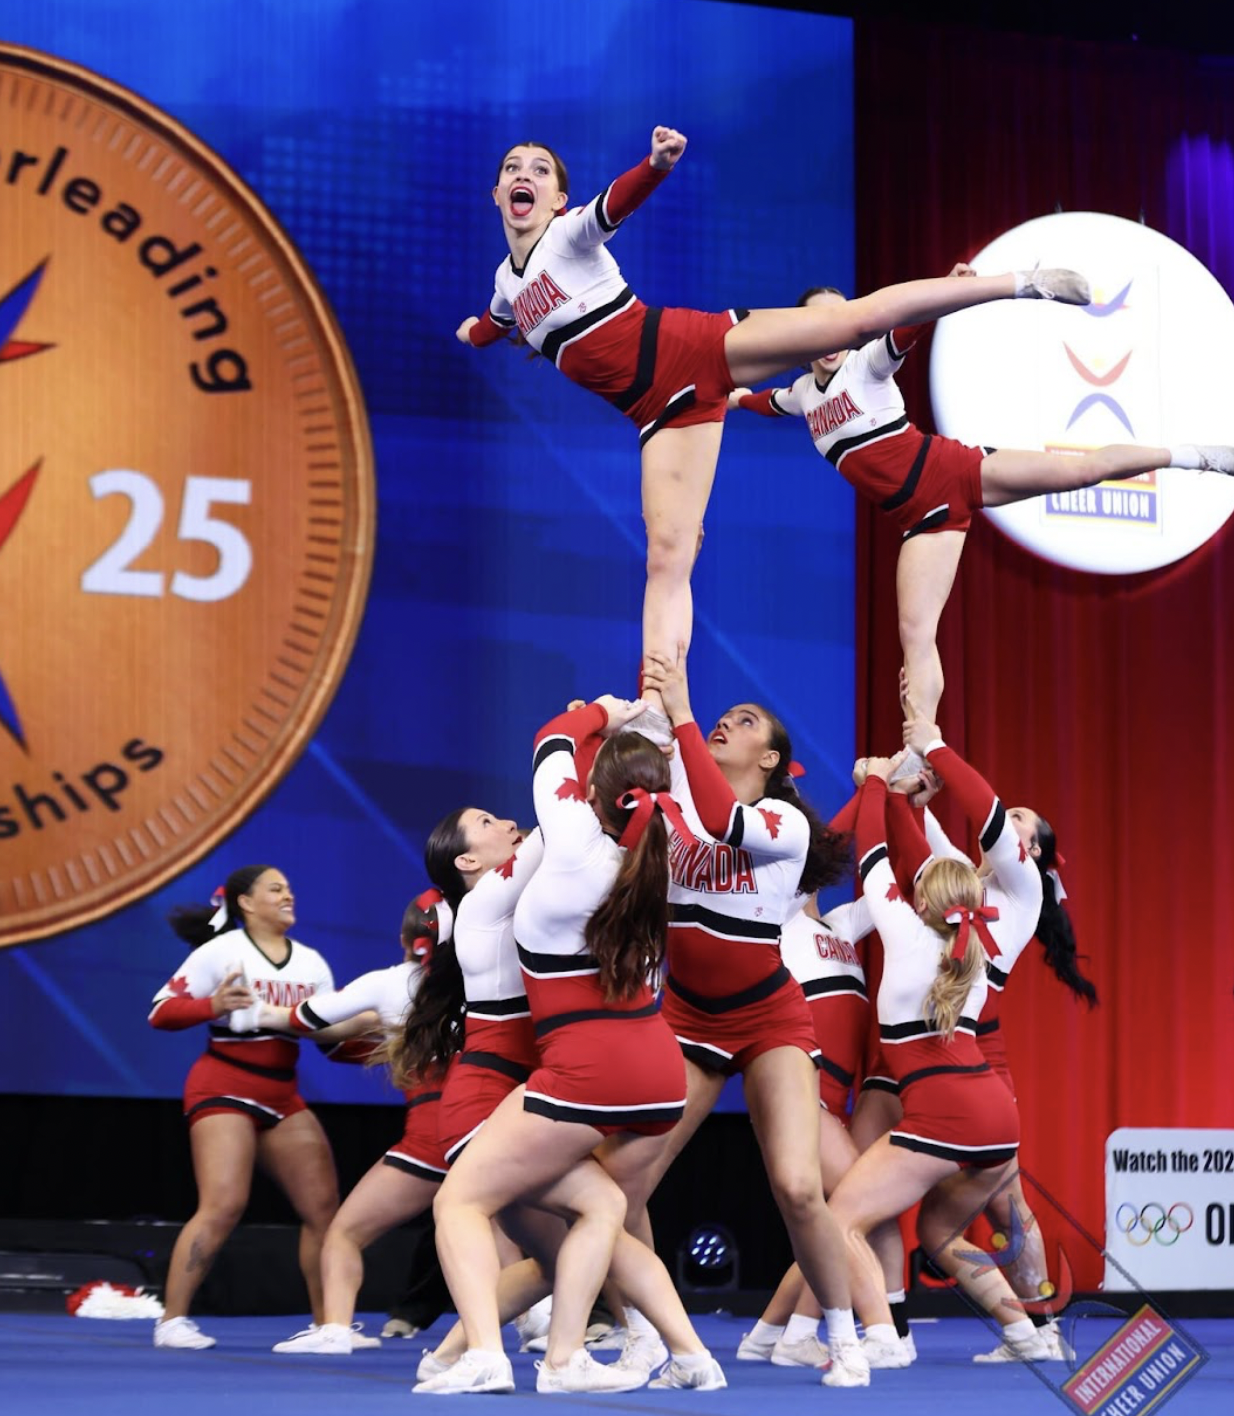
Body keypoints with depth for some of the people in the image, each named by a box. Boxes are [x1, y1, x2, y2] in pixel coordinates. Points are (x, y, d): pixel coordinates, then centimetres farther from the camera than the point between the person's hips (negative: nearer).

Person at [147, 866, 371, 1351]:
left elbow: (328, 1030, 11)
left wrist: (368, 1019, -7)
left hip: (281, 1094, 7)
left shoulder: (311, 963, 11)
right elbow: (161, 1011, -9)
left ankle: (327, 1323, 12)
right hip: (224, 1087, -7)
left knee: (323, 1205, 2)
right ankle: (172, 1320, -12)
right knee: (224, 1205, -19)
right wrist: (213, 1006, -26)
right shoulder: (222, 952, -6)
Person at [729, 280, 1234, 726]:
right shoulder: (804, 393, 13)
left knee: (1082, 468, -14)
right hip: (922, 517, 5)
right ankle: (919, 752, -14)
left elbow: (905, 328, -26)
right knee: (915, 633, -9)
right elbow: (773, 403, 39)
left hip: (950, 471, -4)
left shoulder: (865, 364, -5)